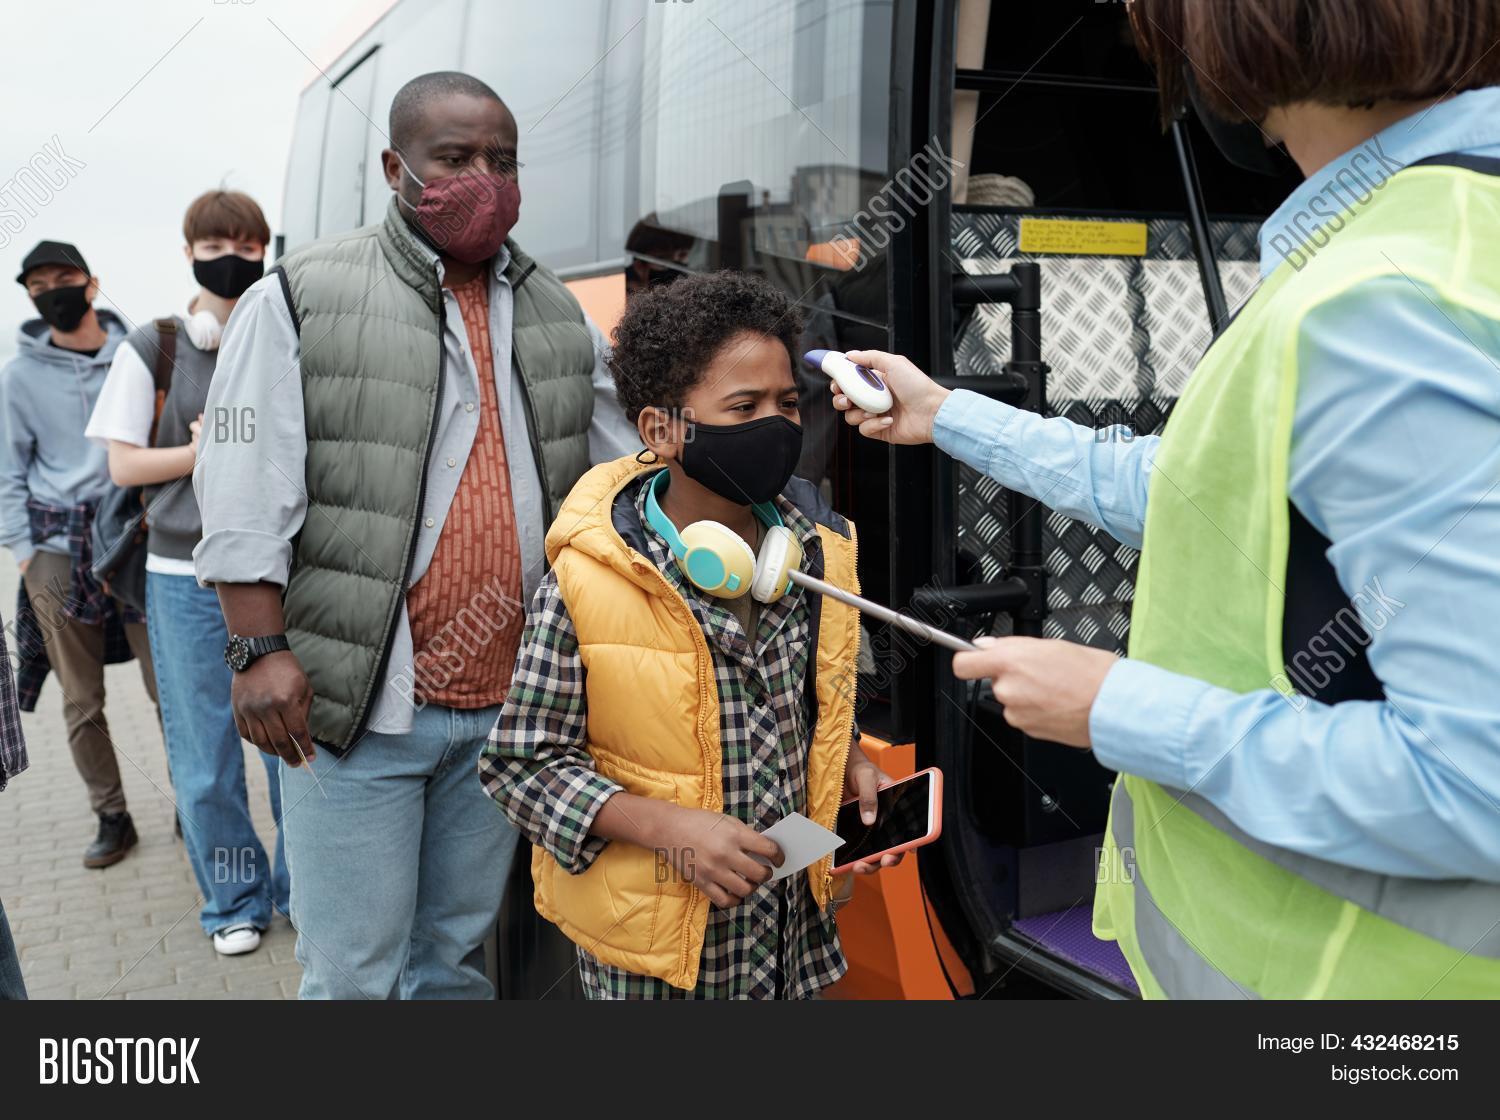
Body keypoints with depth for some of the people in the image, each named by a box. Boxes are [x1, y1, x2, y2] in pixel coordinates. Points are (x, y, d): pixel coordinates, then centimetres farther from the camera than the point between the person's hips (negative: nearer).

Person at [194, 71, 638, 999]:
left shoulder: (561, 317, 11)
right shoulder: (300, 300, -4)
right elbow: (247, 496, -8)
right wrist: (261, 647, -15)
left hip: (506, 702, 4)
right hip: (357, 707, -4)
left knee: (458, 955, 19)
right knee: (355, 975, 5)